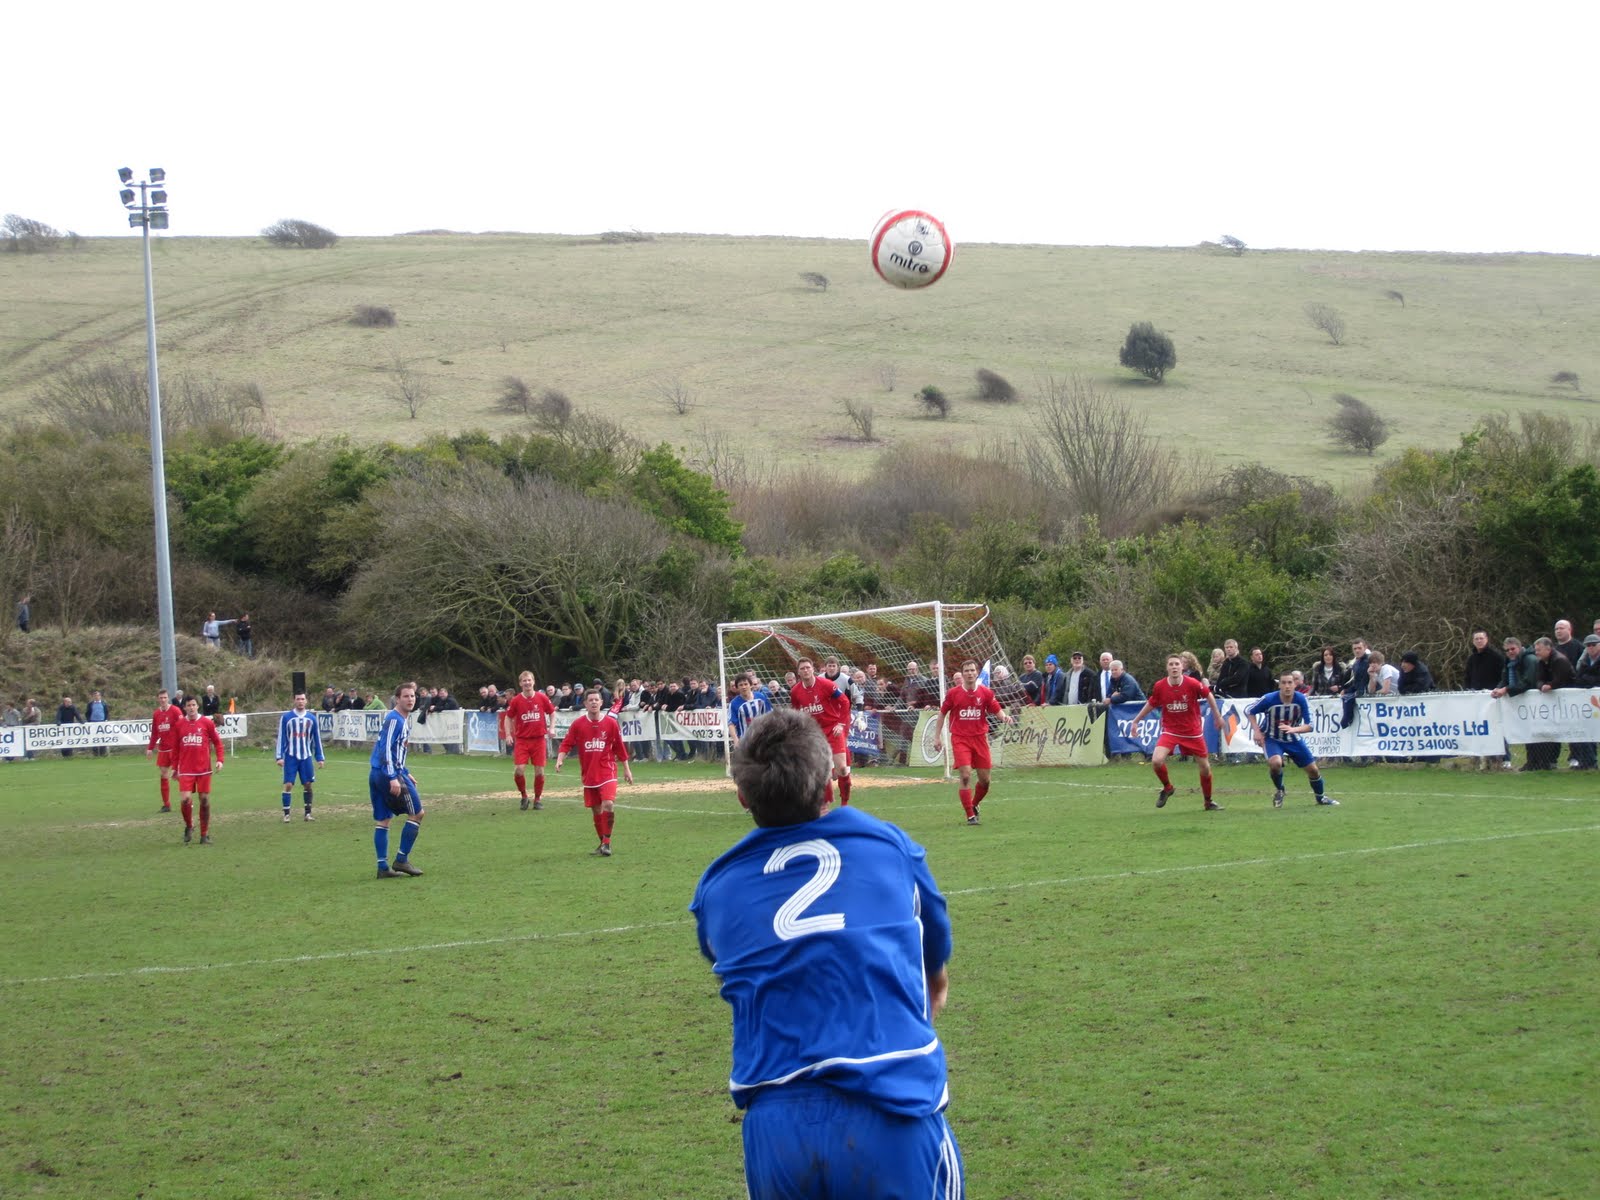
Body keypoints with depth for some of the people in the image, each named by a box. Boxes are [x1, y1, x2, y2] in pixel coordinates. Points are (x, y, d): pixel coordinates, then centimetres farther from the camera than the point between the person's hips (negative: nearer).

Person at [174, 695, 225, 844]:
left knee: (204, 800, 3)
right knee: (185, 799, -13)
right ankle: (189, 826, 13)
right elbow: (176, 747, 11)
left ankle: (205, 834, 14)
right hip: (186, 770, 0)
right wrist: (175, 767, 12)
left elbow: (217, 741, 5)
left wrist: (220, 759, -7)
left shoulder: (206, 722, -1)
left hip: (203, 768, 0)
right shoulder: (179, 724, 3)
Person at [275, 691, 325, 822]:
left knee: (307, 784, 4)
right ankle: (286, 814, -1)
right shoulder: (286, 717, -3)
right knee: (288, 784, -7)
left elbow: (317, 739, 11)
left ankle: (308, 813, 13)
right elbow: (281, 737, -3)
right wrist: (279, 756, -9)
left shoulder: (311, 718, 6)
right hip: (291, 757, -3)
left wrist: (319, 757, 8)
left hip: (306, 757, 3)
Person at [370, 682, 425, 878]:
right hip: (389, 774, -10)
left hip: (376, 774, 10)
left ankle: (383, 867, 10)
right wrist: (393, 778, -25)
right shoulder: (394, 719, -13)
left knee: (381, 821, 8)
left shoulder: (402, 720, 18)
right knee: (417, 813, -1)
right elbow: (386, 749, -20)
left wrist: (405, 774, 28)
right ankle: (401, 860, 1)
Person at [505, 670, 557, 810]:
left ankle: (537, 799, 19)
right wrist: (509, 734, -2)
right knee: (519, 770, -12)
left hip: (539, 739, 0)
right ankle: (524, 796, 10)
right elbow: (508, 717, 8)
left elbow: (552, 712, 12)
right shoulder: (516, 700, -2)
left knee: (539, 771, 1)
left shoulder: (542, 698, -1)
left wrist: (551, 728, -1)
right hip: (521, 740, 0)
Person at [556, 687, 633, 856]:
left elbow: (619, 747, 6)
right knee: (596, 811, 9)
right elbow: (567, 744, 0)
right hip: (588, 774, 2)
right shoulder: (578, 724, 0)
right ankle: (603, 843, 26)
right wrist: (560, 759, -18)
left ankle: (607, 841, -9)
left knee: (608, 805, -22)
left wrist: (626, 768, 11)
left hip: (607, 771, -2)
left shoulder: (611, 723, -1)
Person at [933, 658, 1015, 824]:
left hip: (980, 738, 2)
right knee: (966, 776, -15)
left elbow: (997, 710, 4)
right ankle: (970, 815, -7)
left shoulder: (985, 693, 1)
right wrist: (937, 737, 5)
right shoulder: (953, 693, -2)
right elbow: (942, 714, 7)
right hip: (960, 740, -2)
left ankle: (974, 805, 34)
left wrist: (1005, 716, -19)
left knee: (985, 780, 5)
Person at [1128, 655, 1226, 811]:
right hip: (1170, 730, 0)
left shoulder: (1192, 684, -17)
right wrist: (1136, 721, 12)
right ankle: (1167, 788, 9)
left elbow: (1209, 696, 1)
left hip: (1193, 732, 0)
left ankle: (1209, 802, 30)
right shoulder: (1159, 686, -12)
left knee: (1205, 767, 6)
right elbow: (1150, 704, 7)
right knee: (1156, 761, -22)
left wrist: (1217, 716, 7)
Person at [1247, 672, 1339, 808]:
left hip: (1293, 739, 3)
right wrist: (1257, 731, -14)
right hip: (1272, 739, -3)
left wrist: (1293, 729, -38)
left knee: (1312, 768, 5)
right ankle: (1278, 791, 0)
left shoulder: (1300, 700, -20)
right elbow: (1249, 711, -8)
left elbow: (1310, 726, -19)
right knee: (1275, 762, -32)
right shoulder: (1269, 699, -25)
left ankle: (1320, 796, 36)